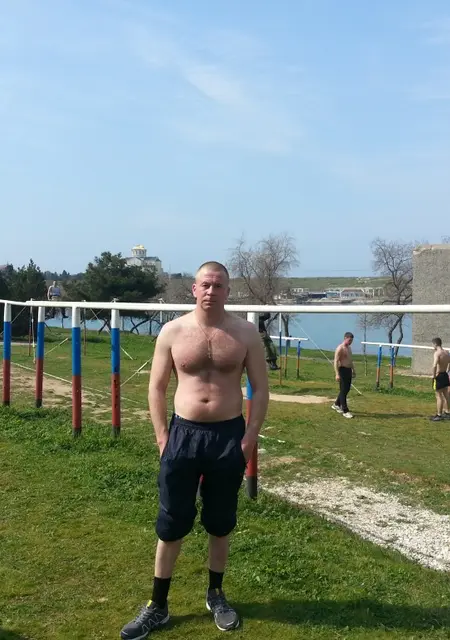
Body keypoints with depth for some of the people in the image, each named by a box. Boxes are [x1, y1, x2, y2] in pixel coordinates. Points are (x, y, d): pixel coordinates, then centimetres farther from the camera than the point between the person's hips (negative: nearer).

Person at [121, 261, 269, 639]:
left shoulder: (245, 333, -4)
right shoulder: (173, 331, -3)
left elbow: (261, 388, 0)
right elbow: (157, 387, 3)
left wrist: (250, 437, -6)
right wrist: (162, 437, -4)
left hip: (229, 434, 0)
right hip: (183, 433, 0)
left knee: (220, 522, 14)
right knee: (171, 524, 7)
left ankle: (216, 594, 35)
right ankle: (158, 607, 23)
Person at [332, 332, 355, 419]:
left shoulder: (349, 347, 14)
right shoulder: (340, 348, -15)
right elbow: (336, 362, -18)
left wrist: (353, 370, 23)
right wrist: (337, 374, -24)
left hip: (348, 370, 9)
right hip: (342, 370, -9)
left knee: (346, 389, 15)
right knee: (343, 391, -5)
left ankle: (336, 405, 32)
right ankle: (345, 411, -2)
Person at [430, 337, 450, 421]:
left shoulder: (437, 353, -20)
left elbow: (434, 366, -32)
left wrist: (434, 375, -21)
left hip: (439, 376, -8)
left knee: (439, 396, -1)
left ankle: (439, 415, 5)